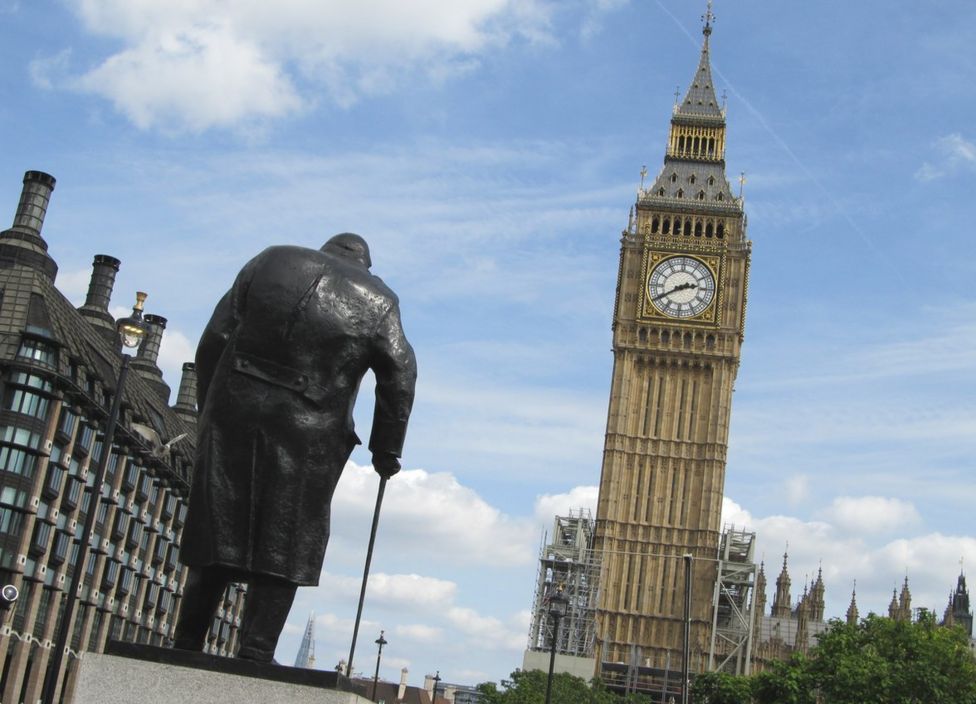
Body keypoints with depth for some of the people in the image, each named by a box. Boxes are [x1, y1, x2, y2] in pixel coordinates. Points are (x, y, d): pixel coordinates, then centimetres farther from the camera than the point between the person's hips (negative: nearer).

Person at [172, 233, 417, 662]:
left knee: (216, 534, 10)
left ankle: (186, 647, 15)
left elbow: (213, 340, 8)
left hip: (233, 419, 3)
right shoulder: (377, 302, 7)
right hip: (307, 438, -2)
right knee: (283, 548, 5)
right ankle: (255, 655, 1)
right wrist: (385, 449, 10)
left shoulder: (270, 261, 12)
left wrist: (207, 411, 13)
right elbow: (399, 377, 3)